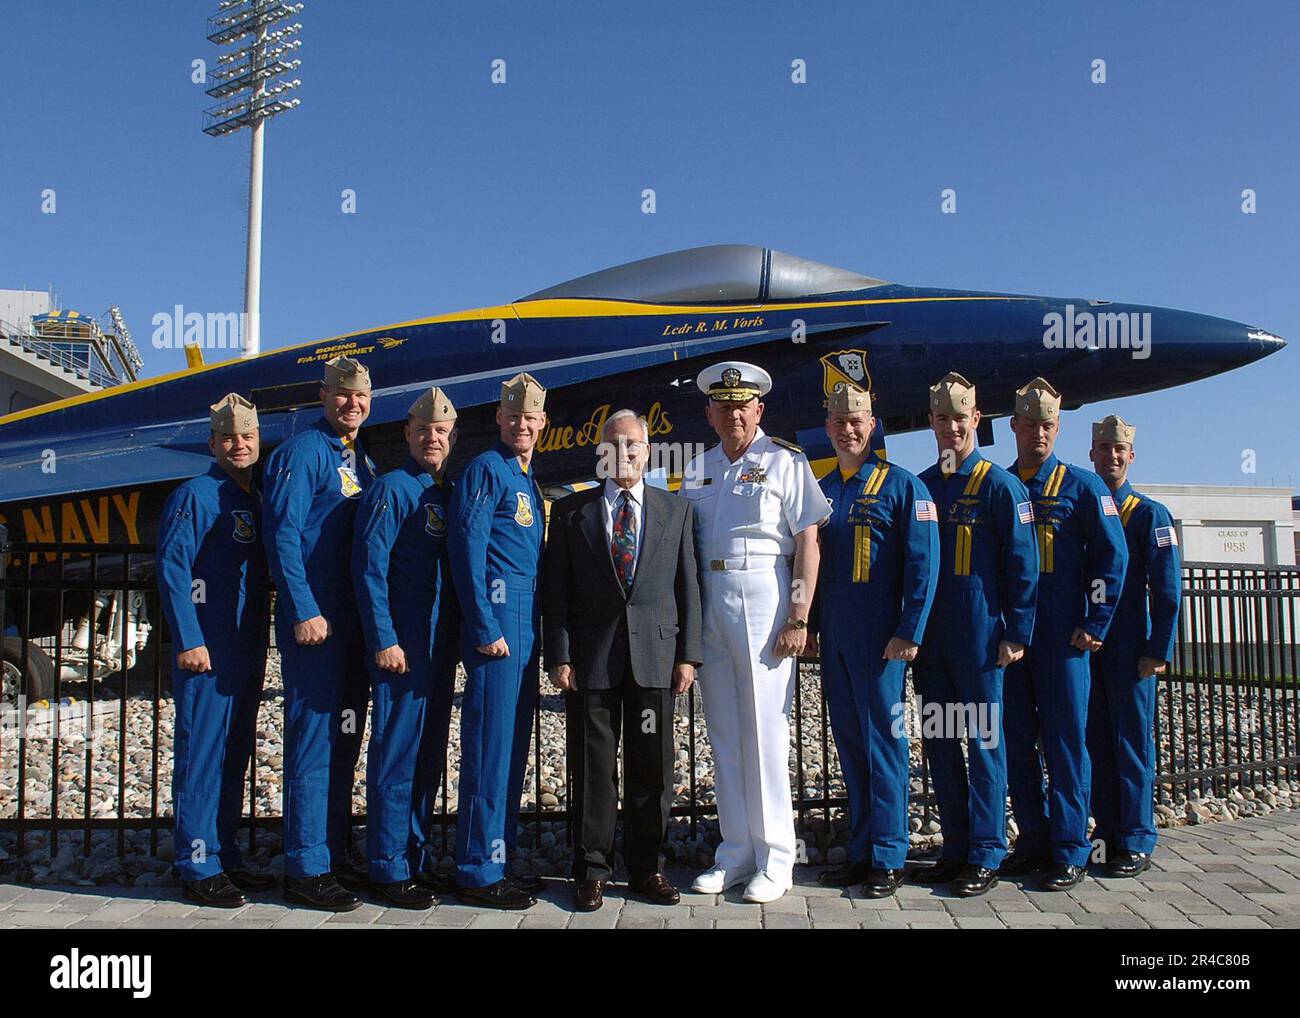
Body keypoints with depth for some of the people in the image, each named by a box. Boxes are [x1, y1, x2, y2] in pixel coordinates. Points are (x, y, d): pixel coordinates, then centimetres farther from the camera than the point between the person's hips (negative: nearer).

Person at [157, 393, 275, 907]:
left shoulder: (257, 501, 17)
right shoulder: (194, 495, -5)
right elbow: (172, 570, -12)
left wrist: (262, 641, 14)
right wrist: (188, 641, -18)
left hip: (248, 647, 8)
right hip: (207, 647, -7)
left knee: (235, 754, 12)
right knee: (202, 750, -4)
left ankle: (224, 856, 21)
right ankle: (198, 869, 3)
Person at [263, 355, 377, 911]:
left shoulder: (363, 462, 17)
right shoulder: (302, 451, -7)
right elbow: (282, 534, -15)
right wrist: (304, 611, -21)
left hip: (352, 623, 8)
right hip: (313, 621, -8)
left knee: (343, 740, 13)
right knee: (313, 737, -5)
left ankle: (335, 854, 23)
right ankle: (306, 869, 4)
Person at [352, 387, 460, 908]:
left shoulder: (452, 494, 15)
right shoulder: (391, 489, -6)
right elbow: (369, 569, -12)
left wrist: (458, 639, 11)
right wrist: (384, 641, -17)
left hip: (441, 647, 7)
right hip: (402, 645, -7)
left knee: (428, 756, 12)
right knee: (397, 754, -3)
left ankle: (414, 860, 23)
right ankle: (389, 870, 7)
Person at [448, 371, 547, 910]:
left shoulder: (527, 478, 20)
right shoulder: (486, 469, -6)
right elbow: (468, 552, -14)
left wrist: (534, 630, 16)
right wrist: (486, 629, -19)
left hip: (525, 628, 9)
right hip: (497, 619, -9)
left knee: (513, 747, 12)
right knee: (490, 746, -6)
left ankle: (500, 861, 21)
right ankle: (480, 873, 2)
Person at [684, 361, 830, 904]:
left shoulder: (784, 461, 0)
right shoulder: (696, 471, 15)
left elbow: (808, 543, -5)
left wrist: (797, 617, -13)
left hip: (763, 599, -5)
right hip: (707, 604, 5)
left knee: (765, 732, -4)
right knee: (723, 733, 9)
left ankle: (775, 859, 8)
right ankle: (736, 853, 20)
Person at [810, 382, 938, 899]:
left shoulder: (901, 484, -4)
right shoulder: (820, 490, 12)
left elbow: (923, 564, -9)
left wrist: (909, 632, -15)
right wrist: (809, 624, 10)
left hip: (878, 637, -6)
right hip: (833, 637, 6)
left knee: (882, 739, -1)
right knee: (848, 741, 11)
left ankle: (889, 859, 9)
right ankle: (861, 851, 21)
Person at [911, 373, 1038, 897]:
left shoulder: (1000, 485, -3)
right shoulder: (919, 486, 11)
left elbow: (1023, 564, -4)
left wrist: (1016, 632, -9)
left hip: (979, 634, -5)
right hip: (928, 635, 5)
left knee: (983, 739, 1)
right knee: (938, 741, 9)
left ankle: (986, 856, 10)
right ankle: (955, 849, 20)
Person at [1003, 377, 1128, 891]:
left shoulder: (1082, 486, 3)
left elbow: (1112, 555, -1)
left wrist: (1094, 626, -6)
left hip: (1062, 636, -3)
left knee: (1066, 739, 0)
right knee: (1017, 740, 7)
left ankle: (1070, 851, 8)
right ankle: (1033, 840, 18)